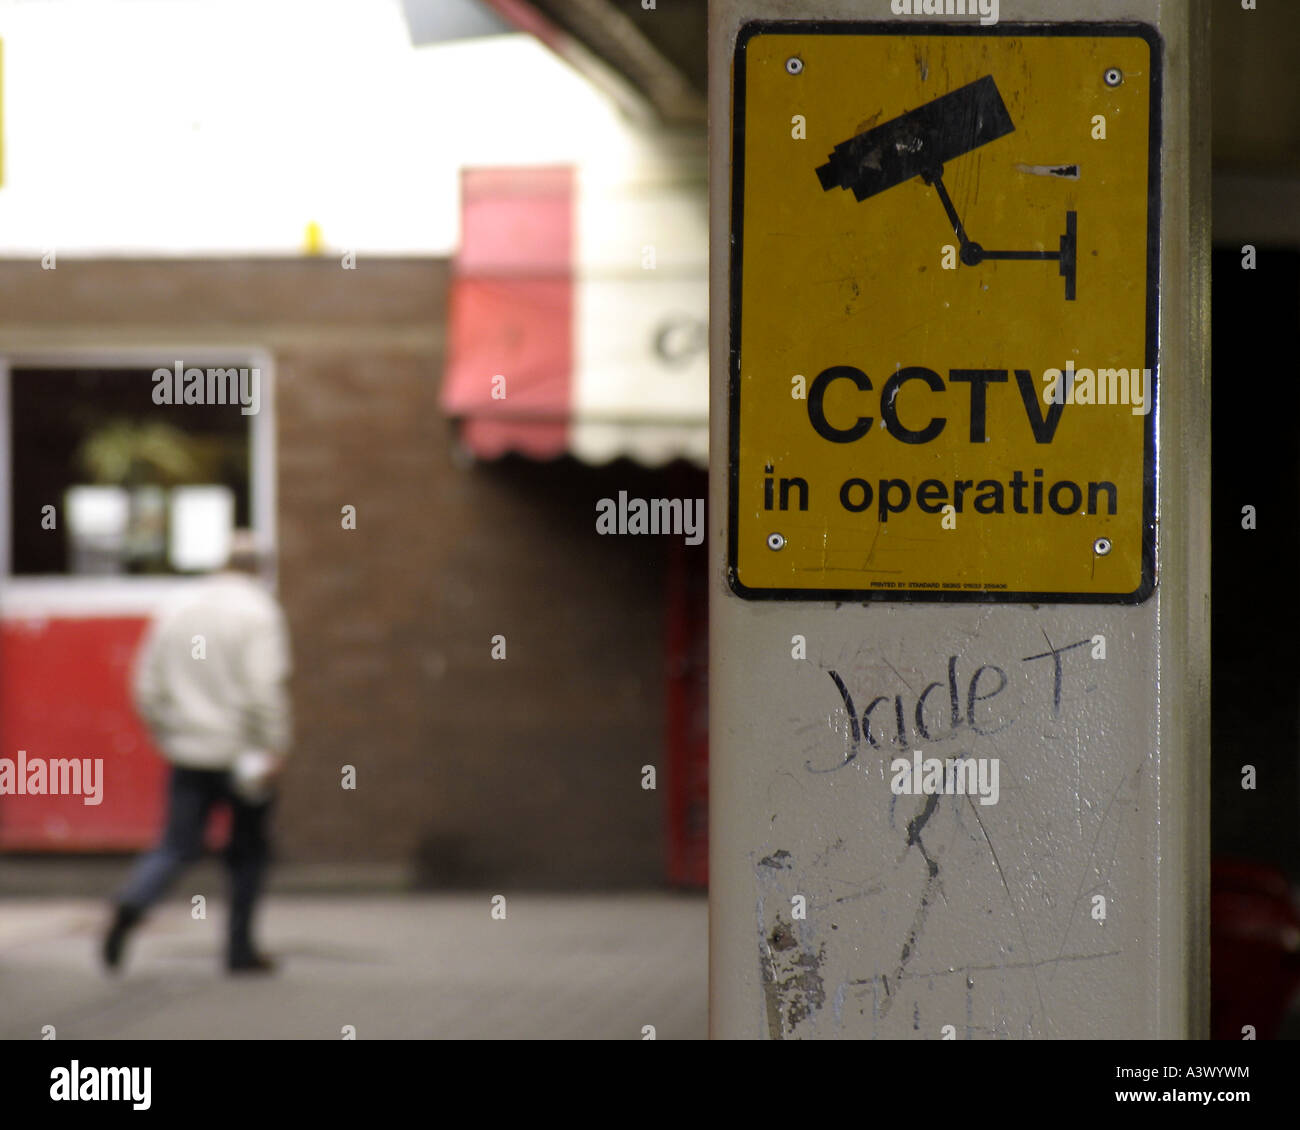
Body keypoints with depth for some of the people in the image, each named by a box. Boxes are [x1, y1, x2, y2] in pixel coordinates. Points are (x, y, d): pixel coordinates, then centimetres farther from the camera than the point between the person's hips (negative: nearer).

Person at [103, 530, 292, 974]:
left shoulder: (179, 609, 9)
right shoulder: (258, 610, -8)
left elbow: (147, 684, 10)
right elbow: (266, 686, -19)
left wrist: (166, 735, 19)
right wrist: (274, 746, -18)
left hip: (188, 754, 4)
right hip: (243, 752, -4)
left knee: (177, 846, 4)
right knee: (248, 850, 11)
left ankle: (131, 904, -24)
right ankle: (240, 949, 14)